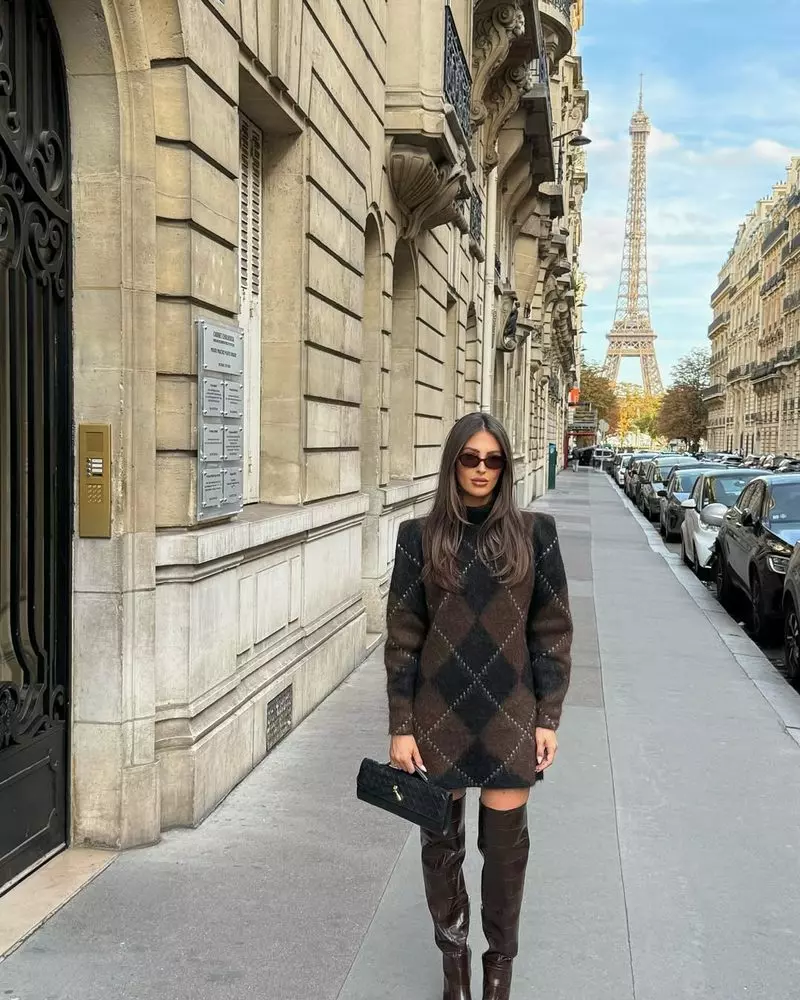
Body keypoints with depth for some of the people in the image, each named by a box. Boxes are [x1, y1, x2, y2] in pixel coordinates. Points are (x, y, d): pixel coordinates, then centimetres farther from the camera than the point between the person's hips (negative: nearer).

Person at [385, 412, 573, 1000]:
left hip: (509, 718, 0)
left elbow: (553, 631, 1)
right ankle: (453, 952, 36)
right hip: (440, 717, 0)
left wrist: (548, 718, -2)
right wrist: (401, 727, -5)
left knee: (505, 845, 9)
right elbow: (402, 636, -2)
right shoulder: (420, 537, -2)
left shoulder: (534, 533, -2)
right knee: (441, 842, 13)